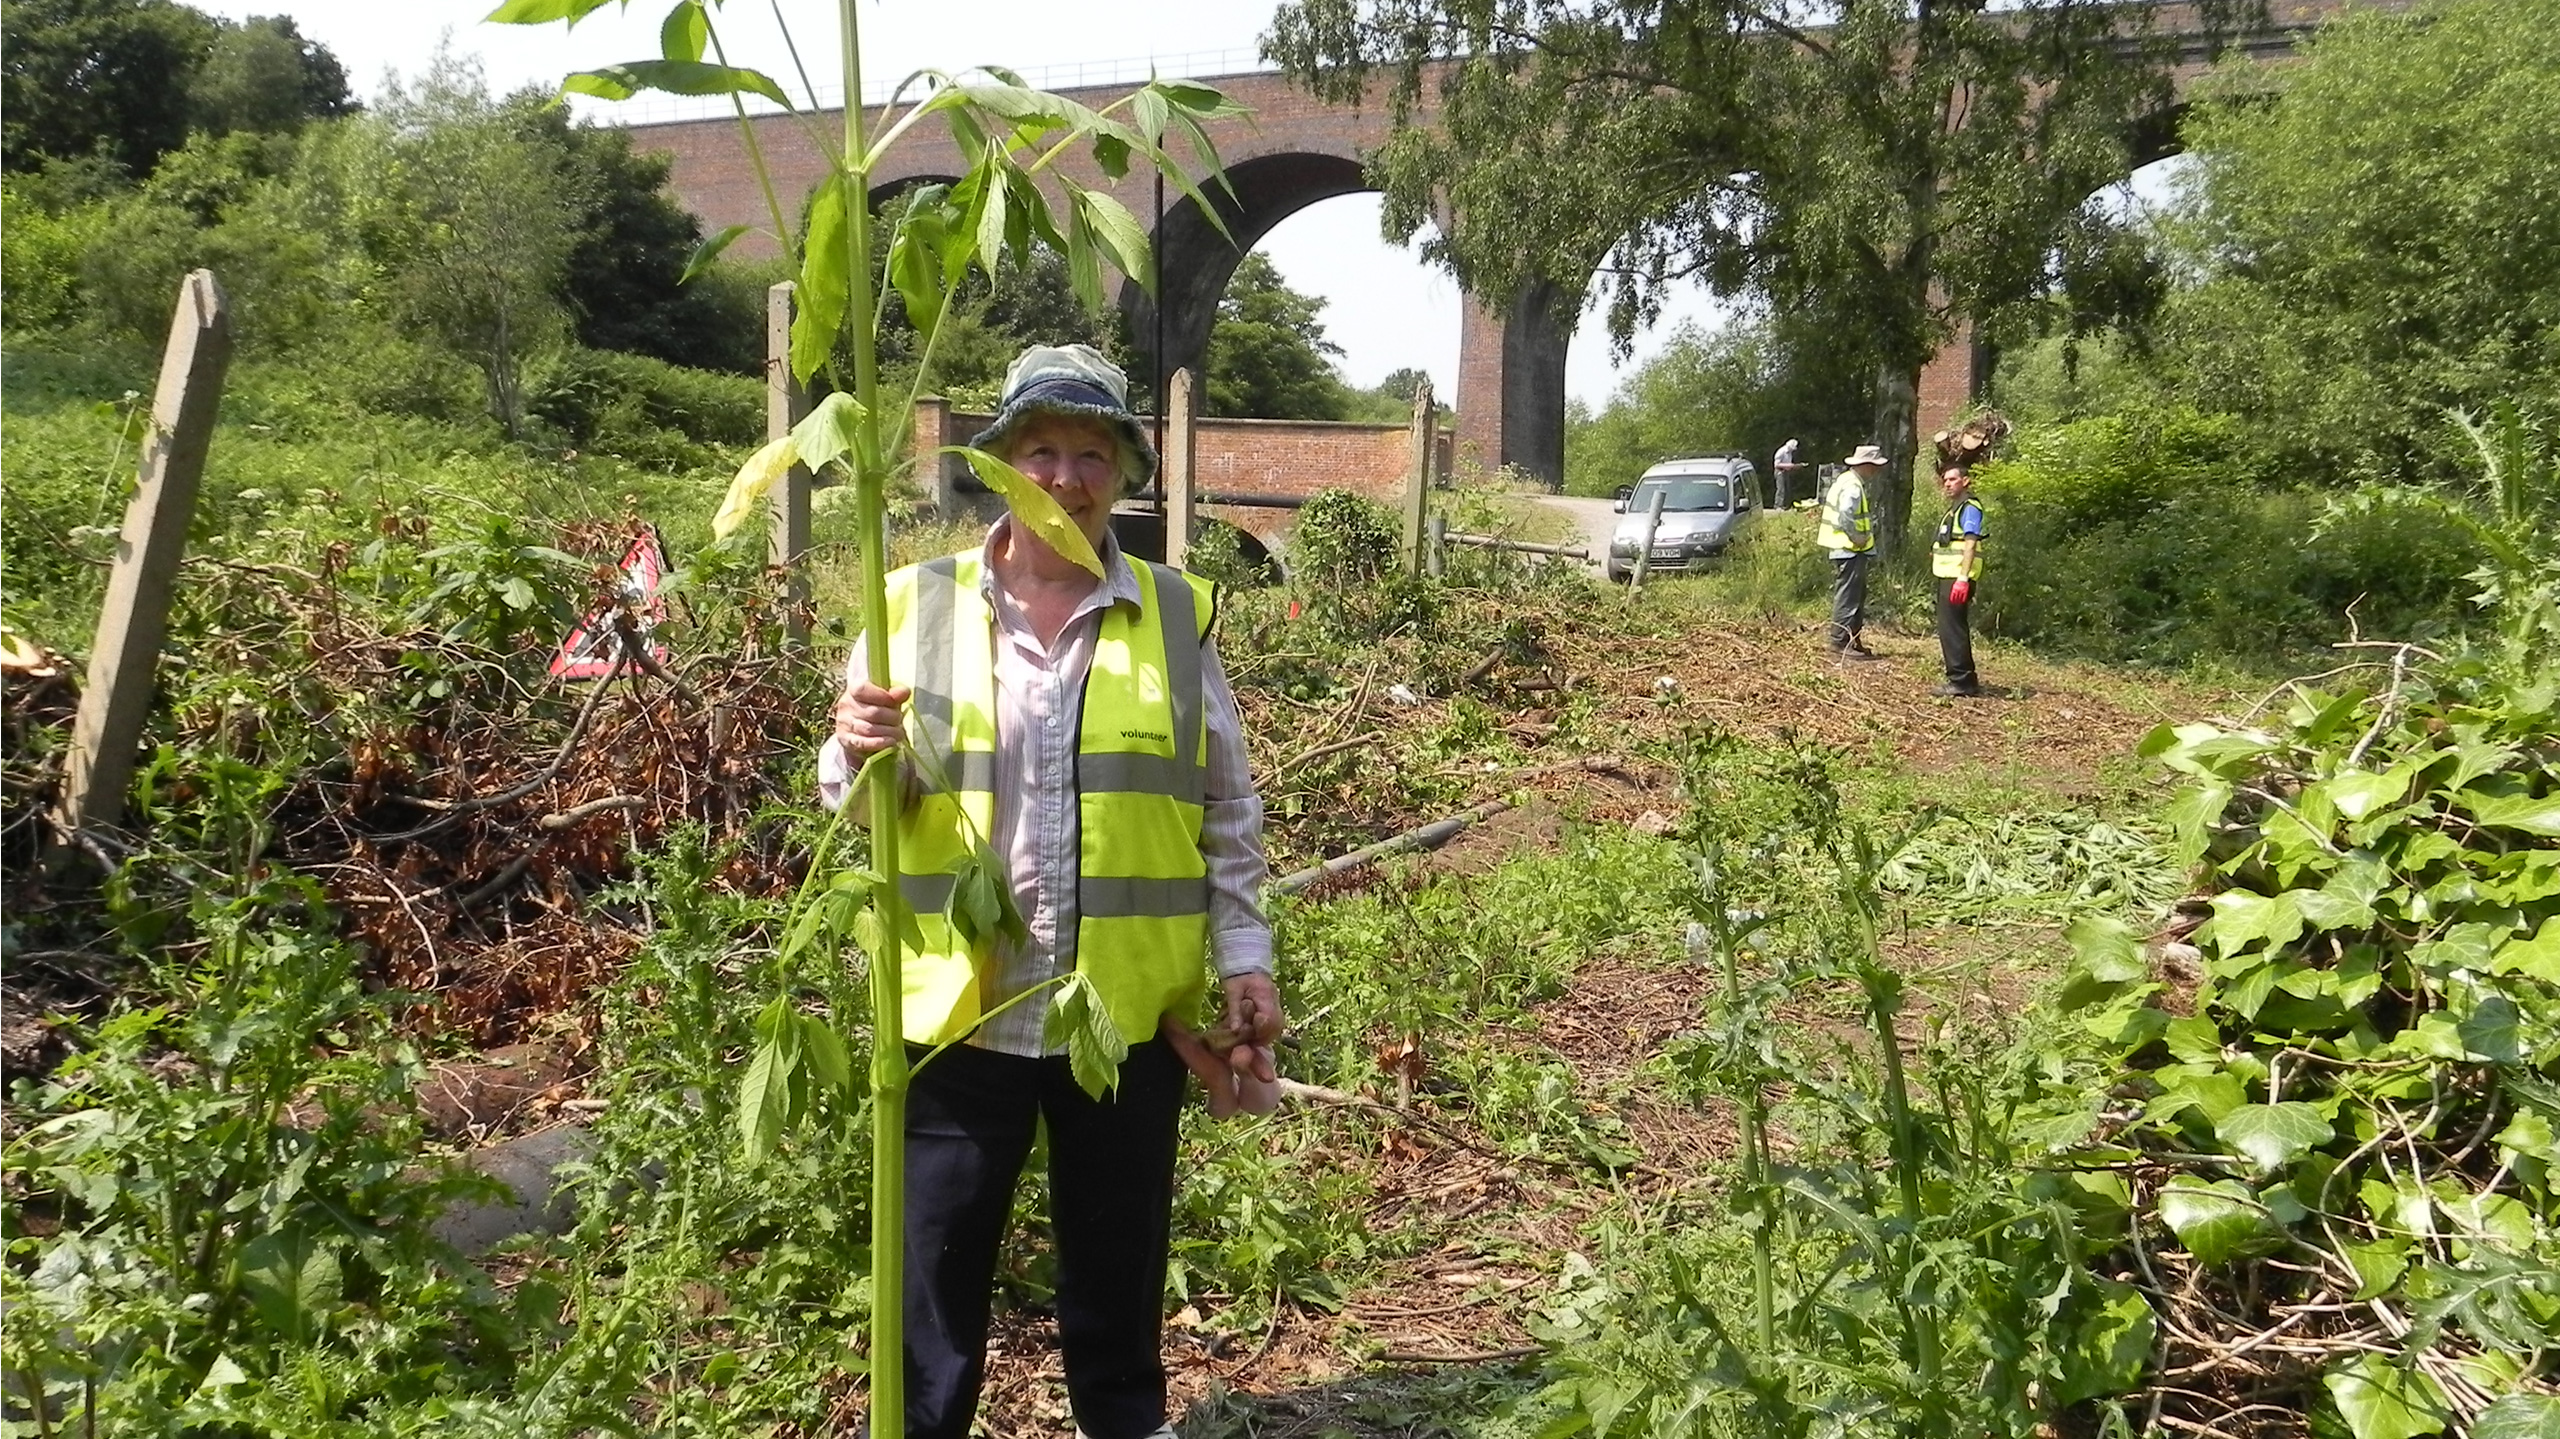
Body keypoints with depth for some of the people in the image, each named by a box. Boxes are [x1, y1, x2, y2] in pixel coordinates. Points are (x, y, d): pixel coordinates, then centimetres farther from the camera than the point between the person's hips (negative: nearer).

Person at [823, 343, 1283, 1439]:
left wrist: (1244, 959, 5)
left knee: (1119, 1259, 18)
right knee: (937, 1264, 12)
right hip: (961, 1006, -1)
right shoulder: (918, 606, -1)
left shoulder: (1176, 616, 2)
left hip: (1130, 1008, 1)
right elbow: (852, 801, 2)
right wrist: (863, 753, -20)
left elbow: (1226, 813, 7)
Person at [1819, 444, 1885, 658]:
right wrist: (1859, 538, -18)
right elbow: (1846, 516, -28)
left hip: (1846, 550, 11)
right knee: (1848, 596, -9)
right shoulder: (1852, 486, -17)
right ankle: (1841, 642, -7)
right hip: (1850, 551, -11)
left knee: (1856, 596, 15)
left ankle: (1853, 641, 20)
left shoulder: (1847, 481, 16)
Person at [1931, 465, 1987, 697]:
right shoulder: (1955, 508, 21)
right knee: (1950, 628, 14)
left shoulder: (1969, 508, -10)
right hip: (1948, 576, 11)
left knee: (1952, 629, -11)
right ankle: (1966, 680, 20)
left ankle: (1961, 681, -9)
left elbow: (1970, 544, -18)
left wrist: (1963, 578, -25)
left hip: (1957, 577, -11)